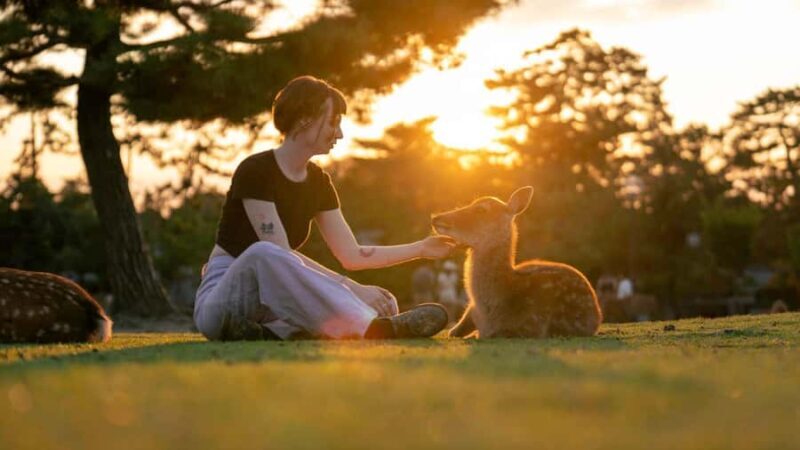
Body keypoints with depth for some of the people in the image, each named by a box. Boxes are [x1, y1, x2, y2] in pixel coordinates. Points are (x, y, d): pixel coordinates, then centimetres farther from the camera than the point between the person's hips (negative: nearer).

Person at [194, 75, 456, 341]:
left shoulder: (317, 182, 10)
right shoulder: (255, 172, -14)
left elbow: (352, 256, 10)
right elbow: (279, 255, -23)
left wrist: (420, 248, 5)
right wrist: (349, 288, -26)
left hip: (275, 297, 7)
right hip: (222, 297, -7)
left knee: (380, 304, -12)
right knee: (263, 252, -42)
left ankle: (272, 332, -29)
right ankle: (371, 328, -46)